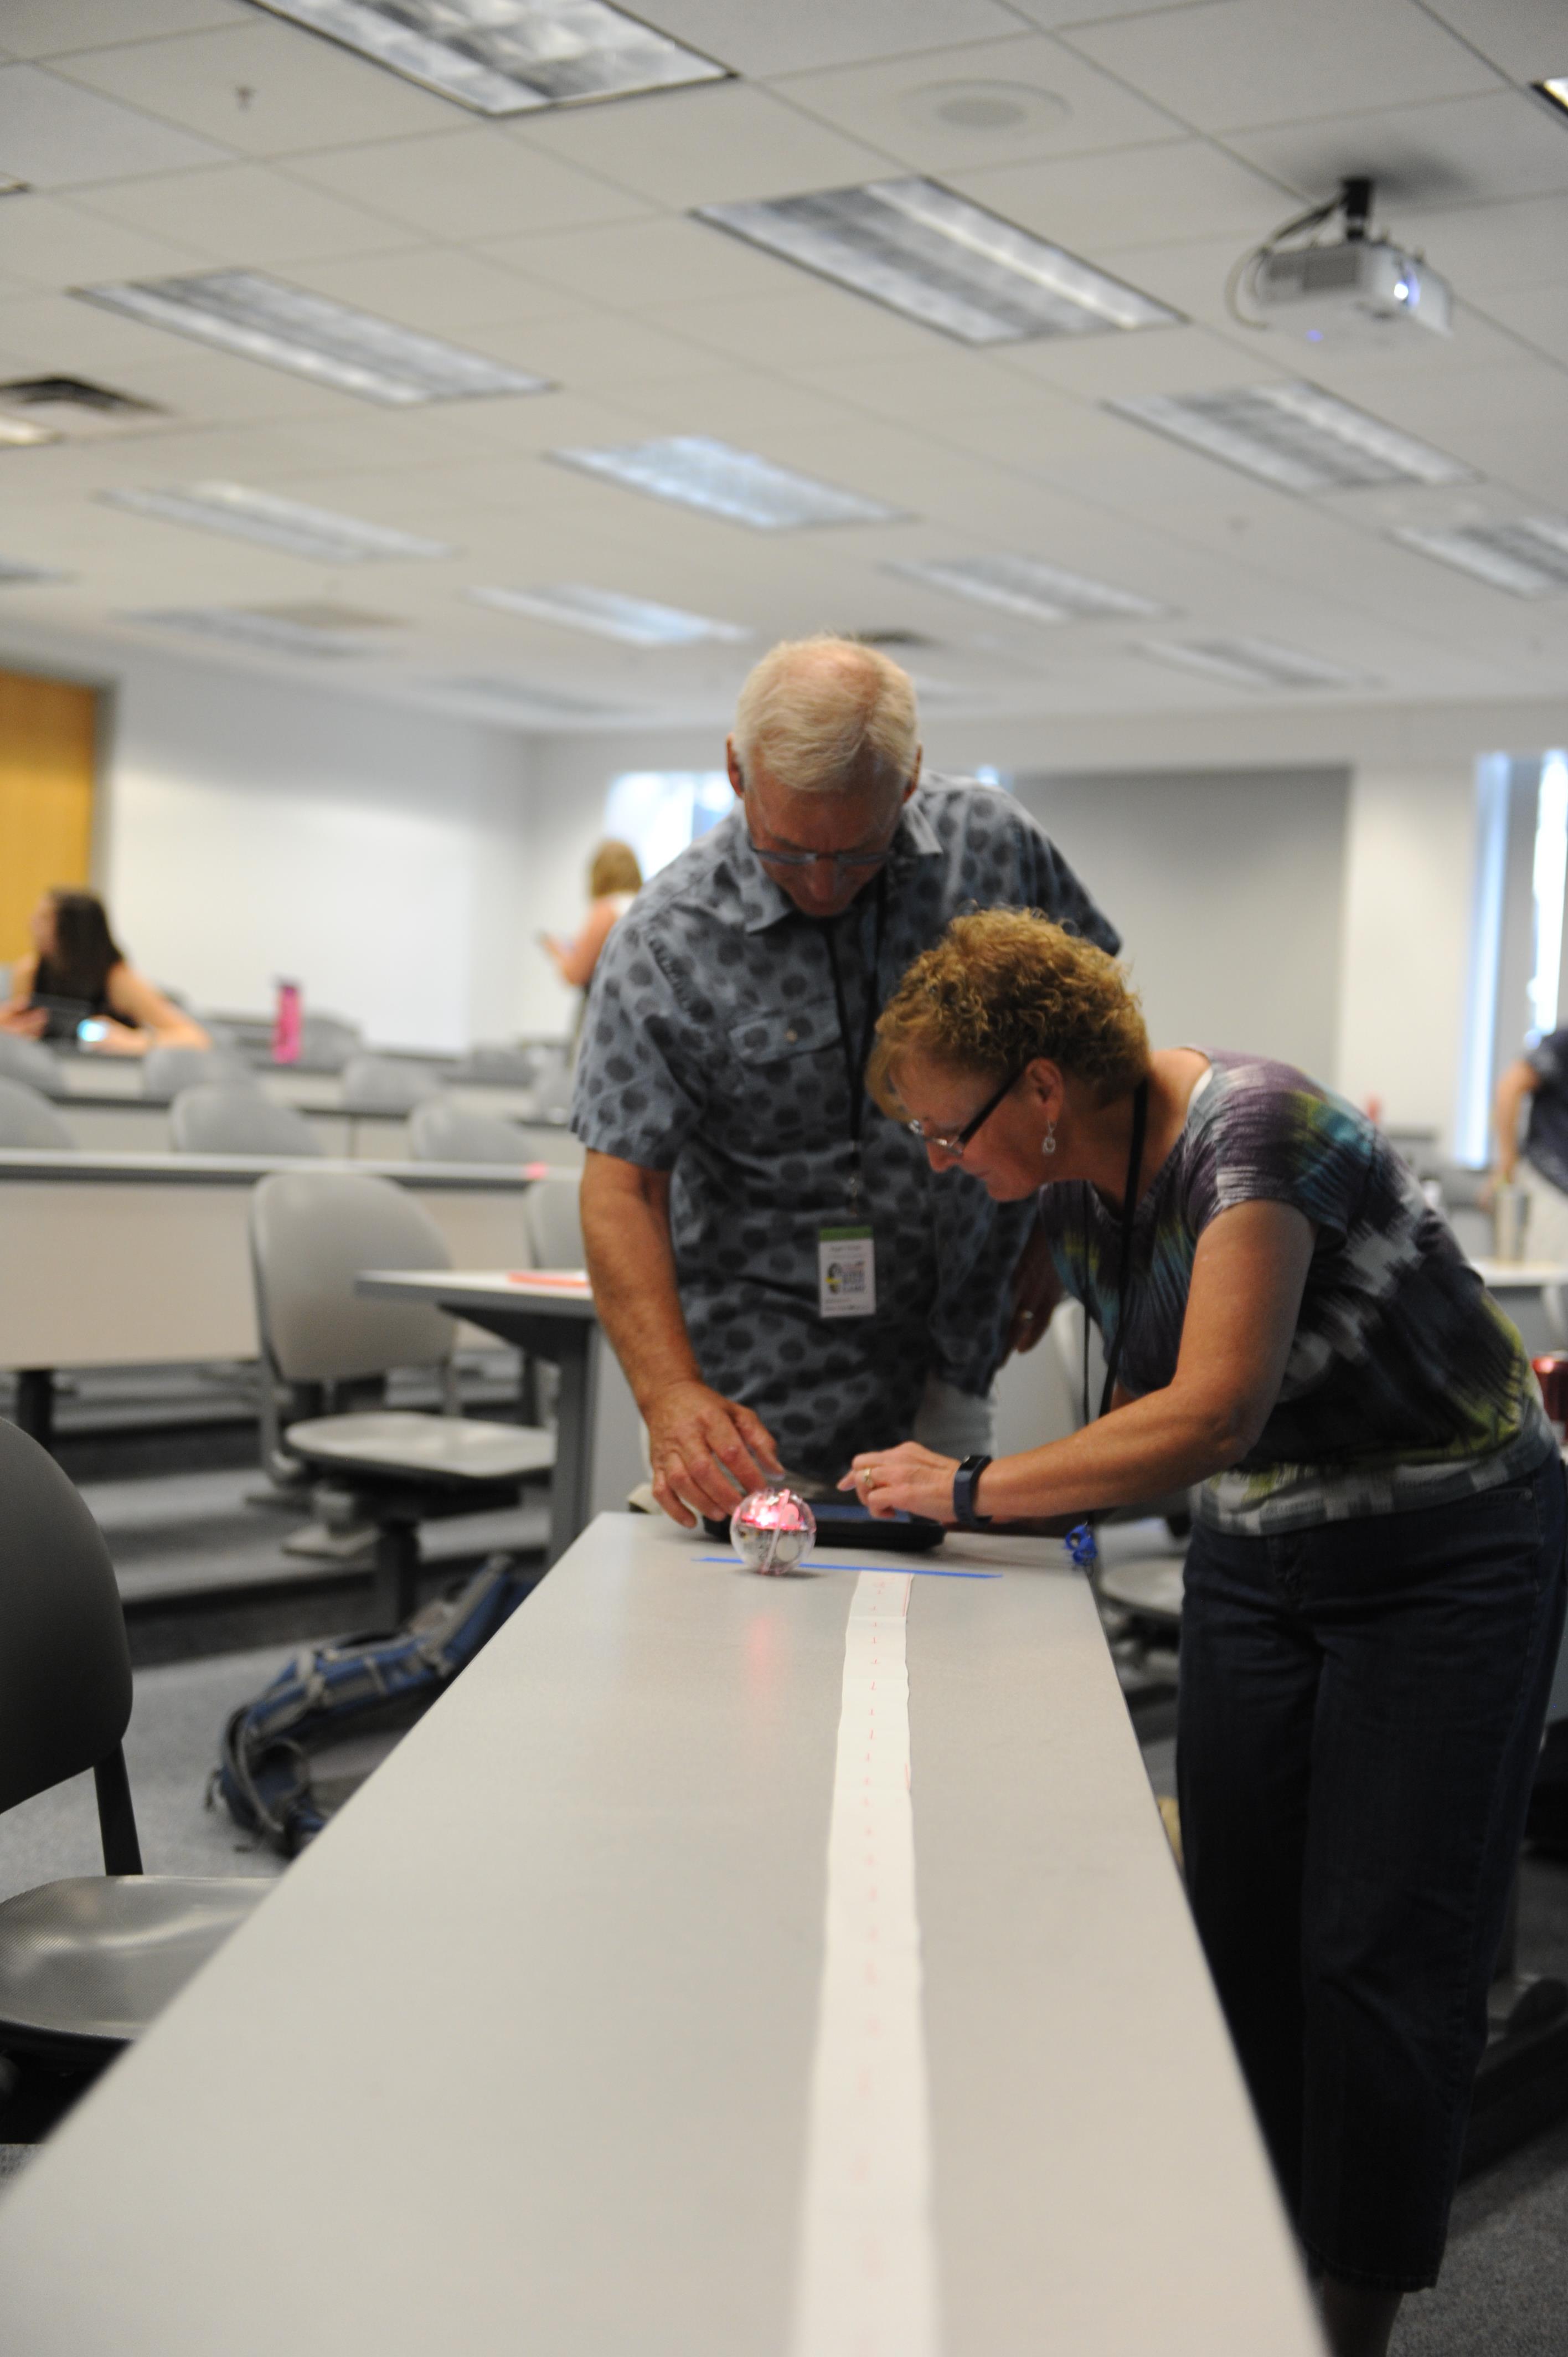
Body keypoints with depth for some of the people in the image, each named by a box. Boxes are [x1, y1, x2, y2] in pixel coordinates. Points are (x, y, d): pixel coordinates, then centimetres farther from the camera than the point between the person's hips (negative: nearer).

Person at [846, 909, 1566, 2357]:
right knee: (1241, 1940, 5)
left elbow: (1211, 1415, -34)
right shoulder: (1067, 1191, -3)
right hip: (1255, 1554, 7)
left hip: (1448, 1553, -7)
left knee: (1378, 1954, -6)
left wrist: (972, 1491, -26)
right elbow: (1143, 1420, 9)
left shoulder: (1248, 1128, -27)